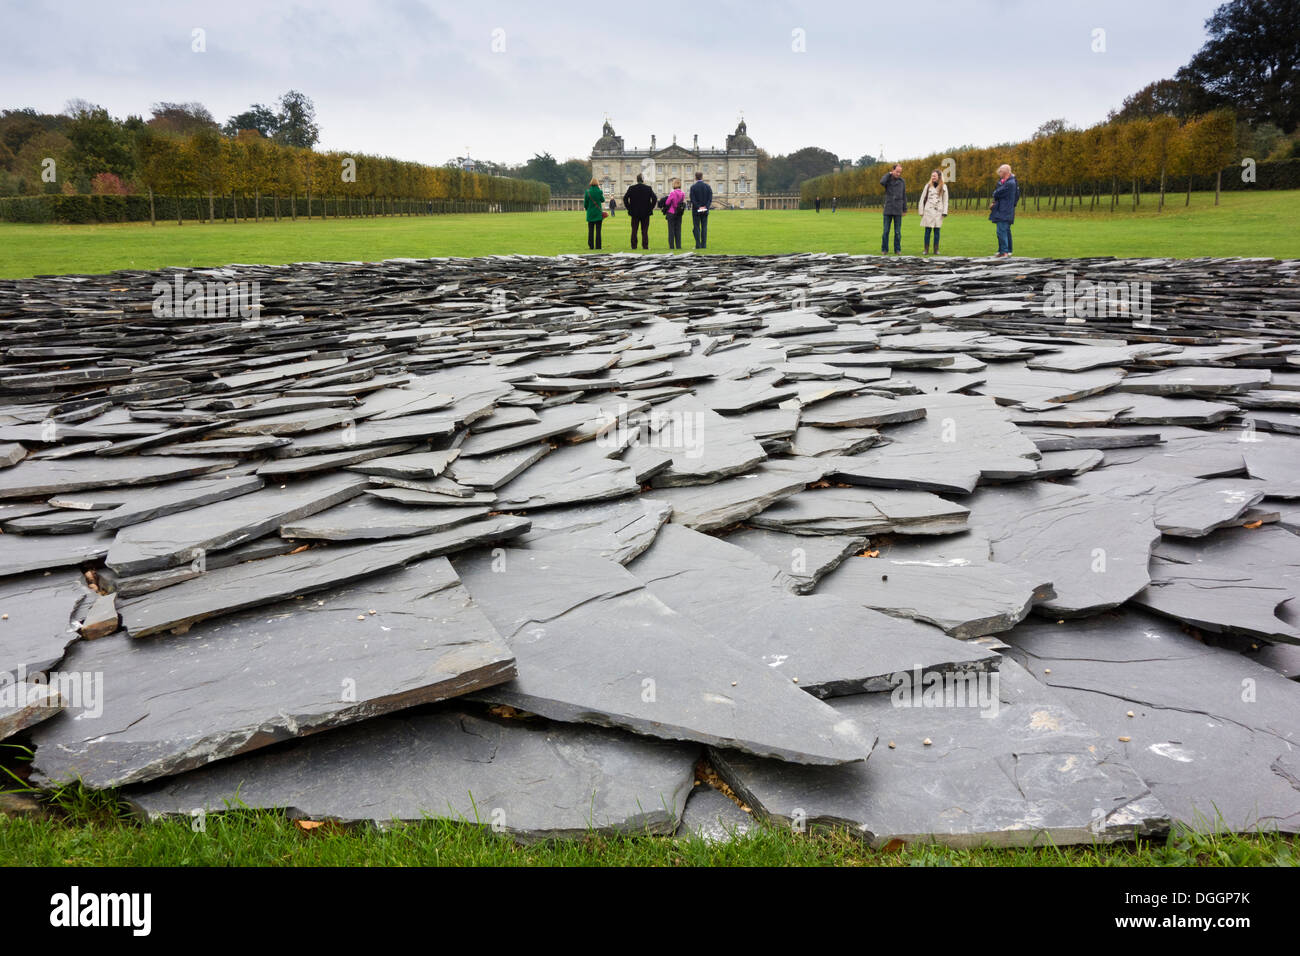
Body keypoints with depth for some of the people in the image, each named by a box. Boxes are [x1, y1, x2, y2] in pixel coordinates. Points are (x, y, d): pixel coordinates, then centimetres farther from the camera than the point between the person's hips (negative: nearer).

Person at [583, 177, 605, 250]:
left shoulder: (587, 192, -5)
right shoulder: (599, 191, -8)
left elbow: (585, 203, 0)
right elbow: (603, 200, 9)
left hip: (590, 213, 1)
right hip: (598, 213, -1)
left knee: (590, 230, 7)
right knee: (598, 230, 1)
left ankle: (591, 246, 5)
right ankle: (598, 246, -1)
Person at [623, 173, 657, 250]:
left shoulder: (631, 188, -2)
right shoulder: (648, 188, -3)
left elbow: (625, 198, -5)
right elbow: (654, 198, -9)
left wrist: (628, 208, 2)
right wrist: (651, 208, -1)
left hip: (634, 213, 0)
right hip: (645, 213, 0)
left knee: (634, 230, 7)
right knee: (645, 231, 4)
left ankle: (634, 246, 5)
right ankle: (645, 246, 1)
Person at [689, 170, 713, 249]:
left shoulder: (693, 187, -7)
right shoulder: (708, 186, 3)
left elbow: (692, 199, -13)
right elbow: (710, 199, -2)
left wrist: (698, 207, -11)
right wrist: (705, 207, -7)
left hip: (696, 210, -3)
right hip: (705, 210, 3)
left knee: (696, 228, 1)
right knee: (704, 227, 6)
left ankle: (698, 245, -4)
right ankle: (704, 245, 4)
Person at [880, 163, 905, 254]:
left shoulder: (902, 181, 8)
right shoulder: (888, 179, 3)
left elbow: (904, 196, 11)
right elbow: (882, 182, -23)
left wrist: (905, 209, 8)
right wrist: (889, 174, -10)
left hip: (898, 211, 1)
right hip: (888, 210, -1)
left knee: (897, 232, 3)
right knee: (886, 231, 0)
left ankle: (897, 249, 10)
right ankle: (884, 250, 7)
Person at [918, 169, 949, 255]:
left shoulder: (944, 186, 6)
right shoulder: (928, 185, 6)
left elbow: (945, 200, 7)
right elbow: (922, 199, 7)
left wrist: (944, 212, -2)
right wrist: (921, 211, 1)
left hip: (938, 212, 0)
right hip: (928, 211, 0)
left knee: (937, 231, 3)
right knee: (927, 231, -2)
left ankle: (936, 249, 9)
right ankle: (926, 249, 2)